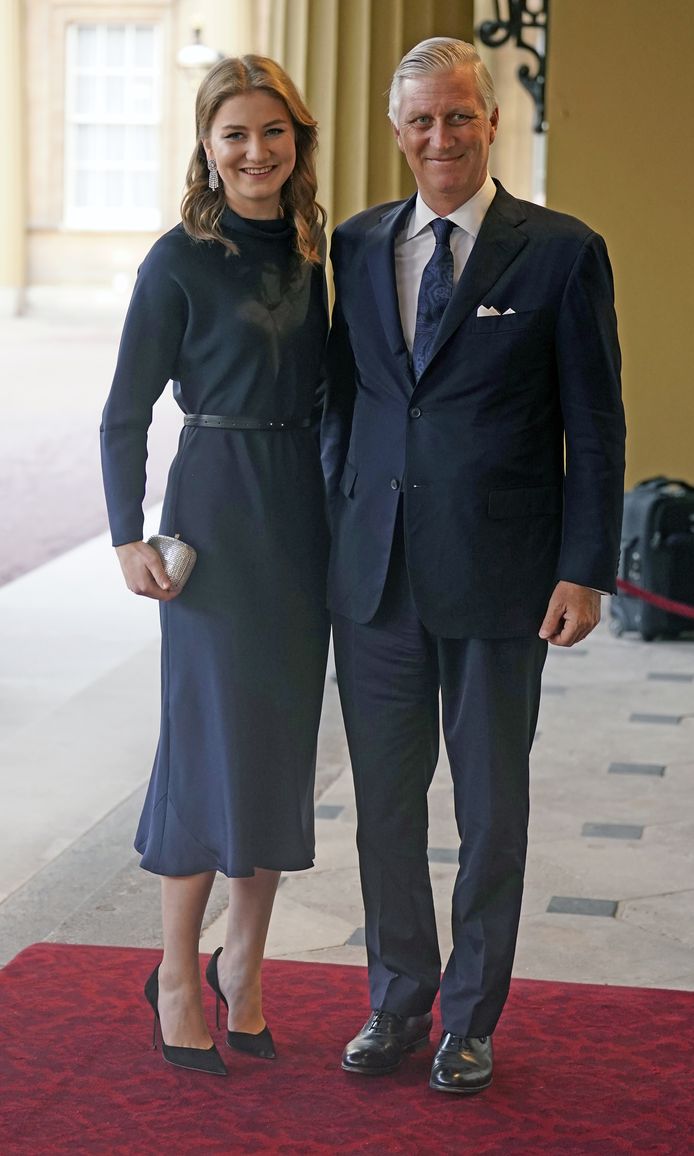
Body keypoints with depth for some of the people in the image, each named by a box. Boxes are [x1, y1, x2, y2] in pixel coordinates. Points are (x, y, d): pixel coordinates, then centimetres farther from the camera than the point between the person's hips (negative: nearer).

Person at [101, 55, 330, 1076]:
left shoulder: (310, 252, 9)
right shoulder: (181, 260, -7)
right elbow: (125, 416, -6)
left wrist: (342, 515, 9)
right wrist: (130, 538, -13)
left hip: (304, 512, 6)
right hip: (217, 508, -5)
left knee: (284, 737, 10)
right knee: (212, 736, -1)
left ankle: (243, 962, 24)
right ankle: (178, 975, 14)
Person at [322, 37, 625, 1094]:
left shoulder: (562, 253, -4)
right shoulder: (358, 246, 8)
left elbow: (595, 429, -4)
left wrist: (585, 570, -9)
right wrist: (339, 528, 9)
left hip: (498, 578, -3)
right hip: (375, 573, 4)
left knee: (491, 809, 9)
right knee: (385, 800, 12)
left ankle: (471, 1018, 25)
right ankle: (398, 1004, 29)